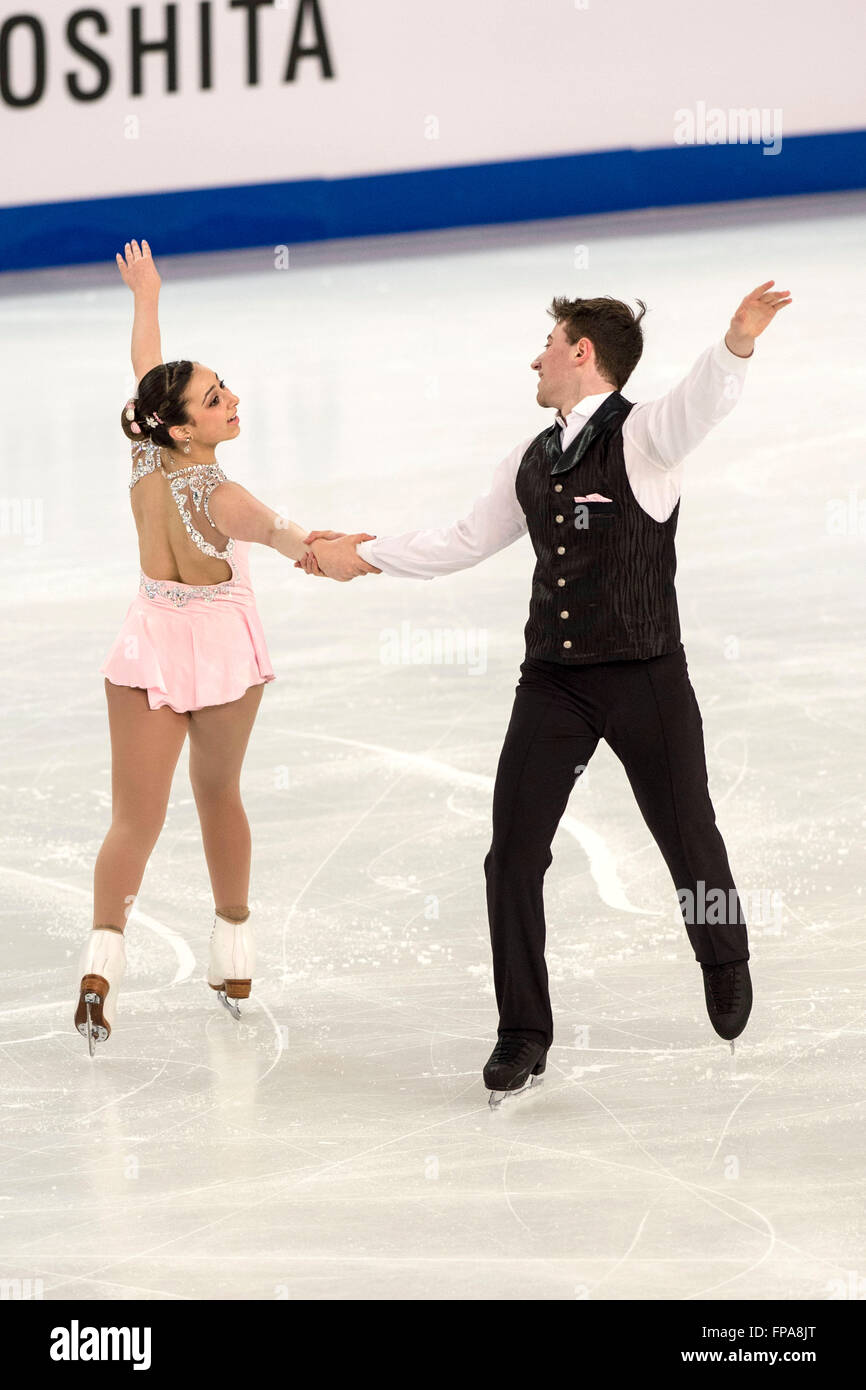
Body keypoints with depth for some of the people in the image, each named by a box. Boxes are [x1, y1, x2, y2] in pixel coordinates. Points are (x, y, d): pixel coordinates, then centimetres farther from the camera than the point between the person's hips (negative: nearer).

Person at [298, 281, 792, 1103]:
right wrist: (364, 557, 27)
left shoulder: (643, 437, -9)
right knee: (513, 858, -2)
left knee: (688, 841, 8)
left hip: (644, 676, -5)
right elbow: (464, 541, 24)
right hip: (553, 681, 5)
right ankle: (523, 1034, 9)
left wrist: (736, 343, -52)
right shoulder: (531, 464, 12)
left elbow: (700, 405, -31)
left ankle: (725, 966, 38)